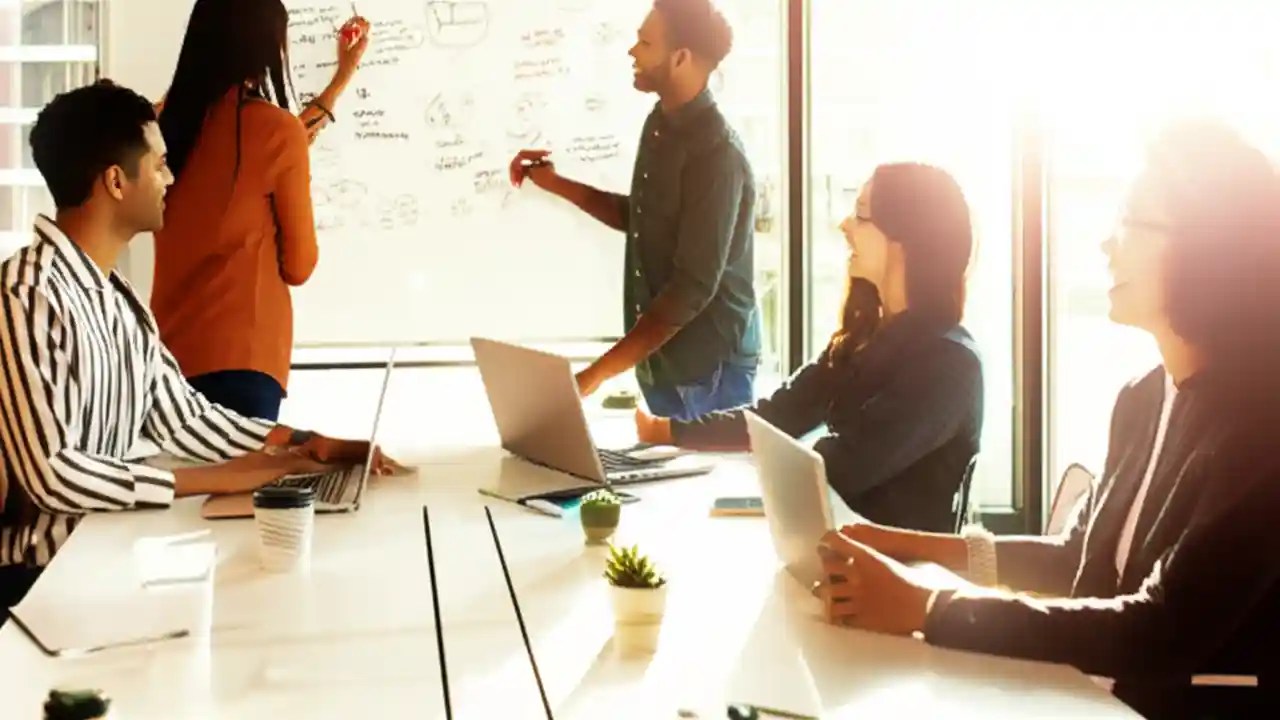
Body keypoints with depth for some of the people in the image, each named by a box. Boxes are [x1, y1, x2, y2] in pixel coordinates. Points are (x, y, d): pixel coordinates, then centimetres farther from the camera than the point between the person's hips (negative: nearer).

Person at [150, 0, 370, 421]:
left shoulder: (171, 117, 8)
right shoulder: (277, 129, -9)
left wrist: (343, 77, 34)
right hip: (239, 354, -6)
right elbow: (298, 266, -1)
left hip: (169, 347, 7)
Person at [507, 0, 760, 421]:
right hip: (662, 361, 8)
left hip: (710, 367, -8)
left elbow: (694, 287, -26)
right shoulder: (661, 126, 5)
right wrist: (557, 184, 13)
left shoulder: (716, 153, -21)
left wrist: (597, 373, -27)